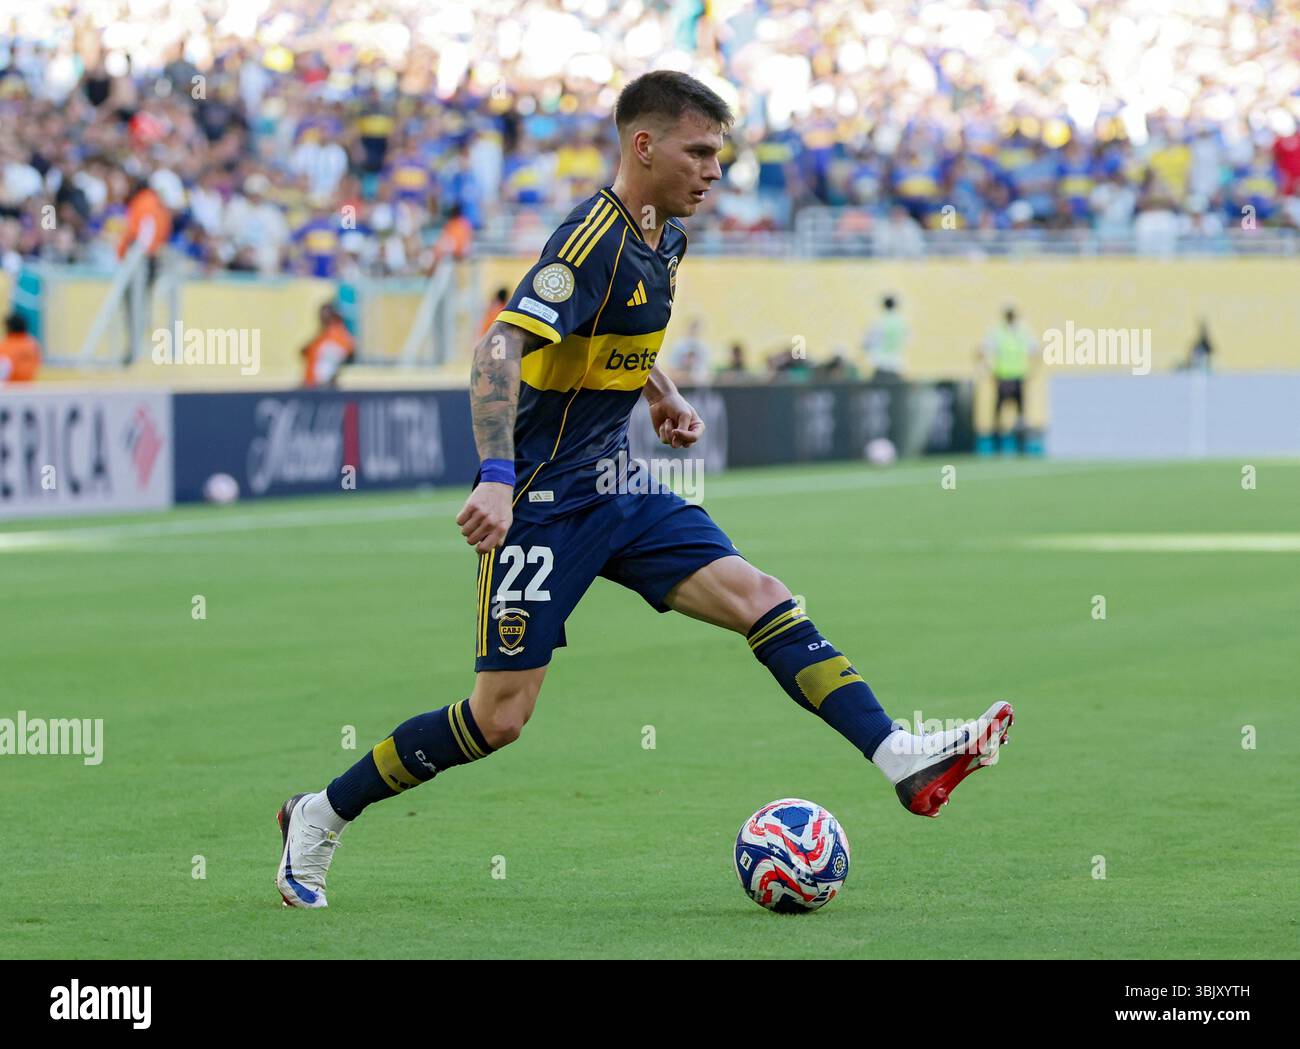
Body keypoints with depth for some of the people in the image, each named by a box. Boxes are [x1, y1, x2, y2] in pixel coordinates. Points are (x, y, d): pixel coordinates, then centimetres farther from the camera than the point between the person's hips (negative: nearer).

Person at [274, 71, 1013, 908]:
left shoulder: (667, 236, 9)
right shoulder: (595, 239, -20)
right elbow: (501, 346, -32)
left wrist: (664, 397, 13)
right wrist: (497, 478, -43)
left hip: (617, 488, 8)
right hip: (543, 502, -8)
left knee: (762, 601, -6)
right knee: (500, 717, -6)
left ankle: (903, 761, -11)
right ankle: (321, 818, 10)